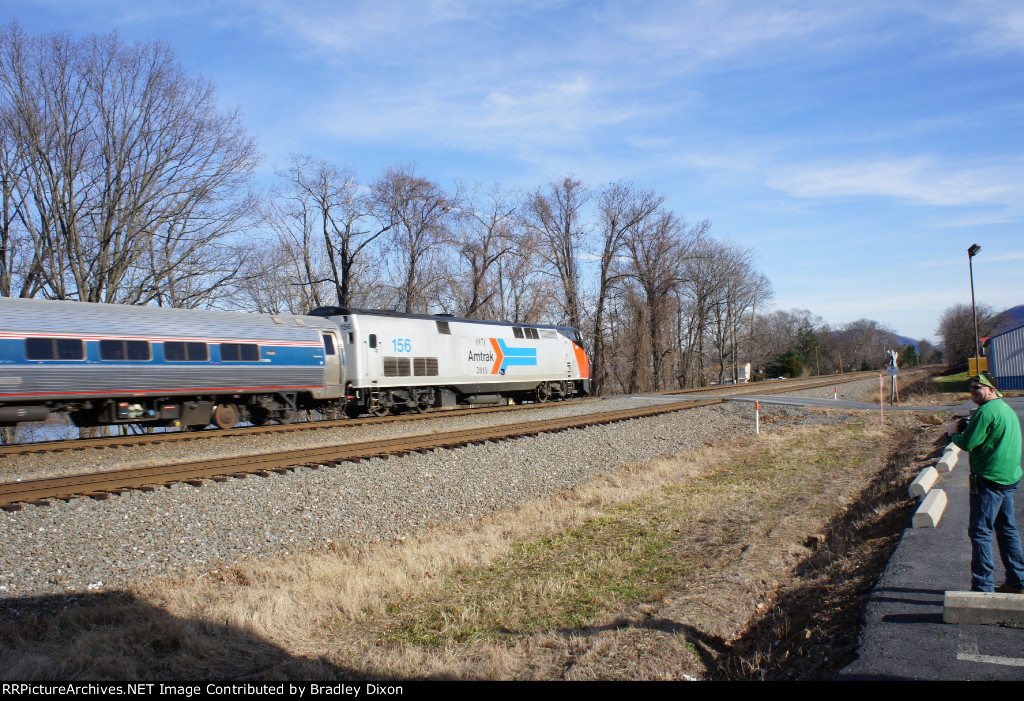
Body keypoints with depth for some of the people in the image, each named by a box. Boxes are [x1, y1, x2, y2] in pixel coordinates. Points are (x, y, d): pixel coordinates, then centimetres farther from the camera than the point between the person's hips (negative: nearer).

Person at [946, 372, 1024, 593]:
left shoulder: (987, 411, -17)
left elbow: (967, 443, -17)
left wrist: (953, 434, 2)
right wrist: (964, 429, 10)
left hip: (989, 479, -10)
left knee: (980, 532, -5)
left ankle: (982, 587, -3)